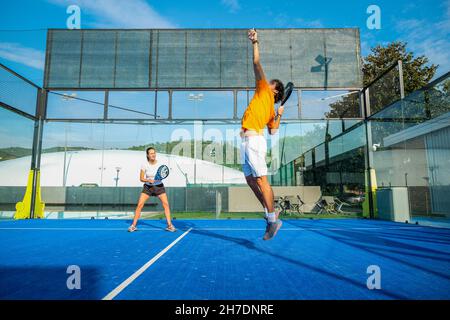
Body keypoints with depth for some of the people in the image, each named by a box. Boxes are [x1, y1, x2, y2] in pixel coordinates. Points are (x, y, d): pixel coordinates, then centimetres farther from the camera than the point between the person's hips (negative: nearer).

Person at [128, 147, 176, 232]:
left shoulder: (160, 164, -9)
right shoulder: (144, 165, -10)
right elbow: (141, 178, -7)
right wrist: (148, 180, -26)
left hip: (159, 186, 0)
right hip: (148, 187, 0)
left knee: (166, 204, -12)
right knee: (139, 205, -11)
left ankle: (169, 225, -2)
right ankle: (133, 225, 4)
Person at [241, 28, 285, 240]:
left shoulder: (265, 92, 5)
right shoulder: (271, 109, 24)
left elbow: (257, 64, 3)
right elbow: (273, 131, 19)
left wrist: (255, 43, 9)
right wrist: (279, 115, 27)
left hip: (254, 139, -9)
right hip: (246, 141, 9)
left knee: (261, 180, -9)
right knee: (250, 180, 9)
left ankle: (273, 219, -4)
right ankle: (270, 212, 16)